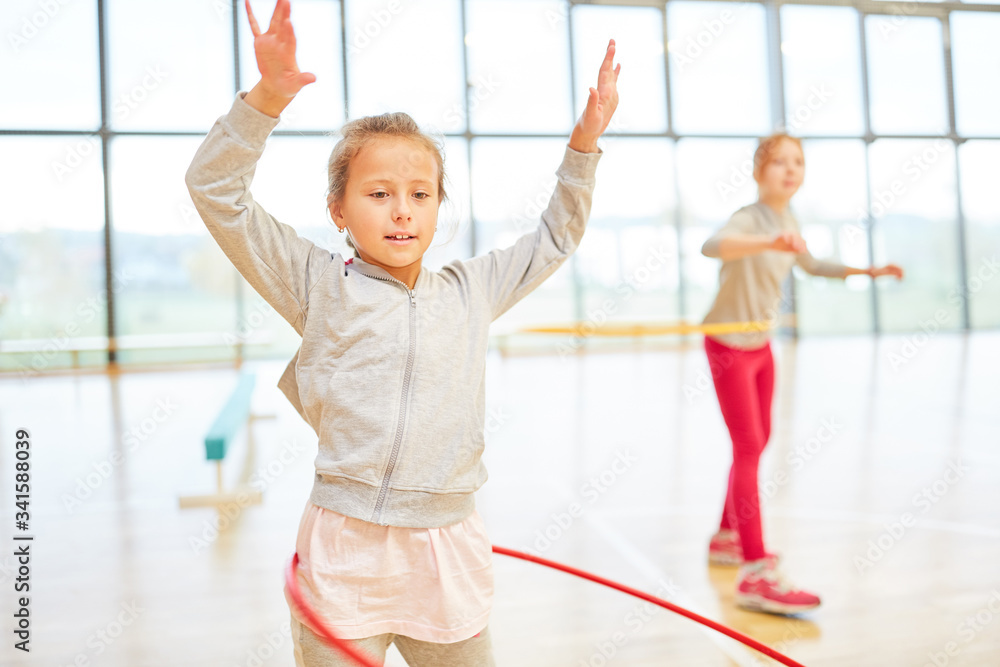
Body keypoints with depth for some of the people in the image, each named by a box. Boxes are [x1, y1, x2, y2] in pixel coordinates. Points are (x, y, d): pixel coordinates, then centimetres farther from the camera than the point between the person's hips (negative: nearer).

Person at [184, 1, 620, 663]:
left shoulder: (471, 290, 8)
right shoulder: (319, 284, -2)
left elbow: (554, 238, 21)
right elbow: (218, 192, -6)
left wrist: (585, 140, 15)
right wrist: (267, 96, -18)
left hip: (449, 553, 3)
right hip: (345, 552, -3)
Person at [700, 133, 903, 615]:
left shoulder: (787, 221, 4)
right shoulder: (750, 219, -21)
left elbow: (811, 264, 24)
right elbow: (711, 246, -46)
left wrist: (867, 271, 21)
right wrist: (768, 243, -61)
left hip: (760, 344, 9)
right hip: (728, 345, -9)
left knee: (758, 442, 16)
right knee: (749, 447, -14)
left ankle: (727, 538, 32)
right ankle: (754, 575, -14)